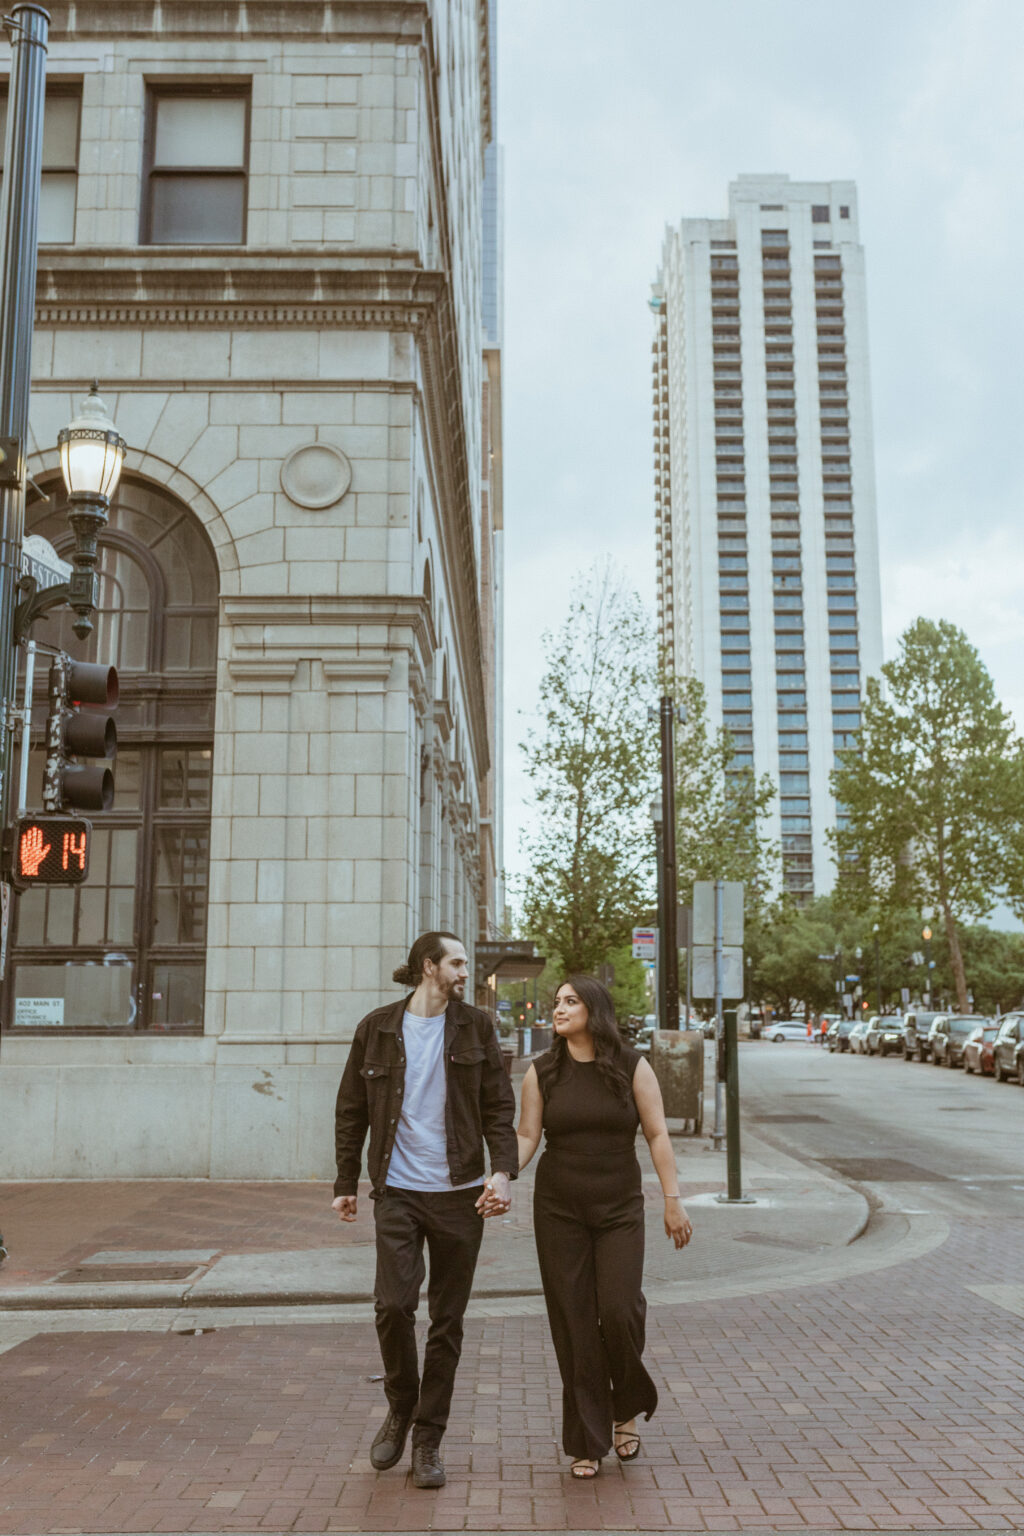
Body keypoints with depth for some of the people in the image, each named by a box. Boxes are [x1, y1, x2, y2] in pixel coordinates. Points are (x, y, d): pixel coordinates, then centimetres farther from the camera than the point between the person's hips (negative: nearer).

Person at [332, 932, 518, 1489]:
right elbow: (351, 1110, 9)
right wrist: (345, 1183, 9)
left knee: (447, 1319, 6)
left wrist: (502, 1170, -13)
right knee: (393, 1303, -11)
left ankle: (428, 1439, 20)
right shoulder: (377, 1028, 2)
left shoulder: (475, 1027, 4)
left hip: (459, 1193, 1)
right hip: (397, 1191, -1)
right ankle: (400, 1408, 18)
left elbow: (499, 1106, 1)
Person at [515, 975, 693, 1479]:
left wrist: (673, 1200, -4)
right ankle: (586, 1442, 16)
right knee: (573, 1322, 3)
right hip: (559, 1210, 1)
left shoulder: (632, 1067, -2)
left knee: (619, 1310, -12)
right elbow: (527, 1136, -1)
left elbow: (657, 1135, -1)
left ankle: (627, 1408, 19)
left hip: (619, 1209, -1)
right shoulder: (542, 1072, 1)